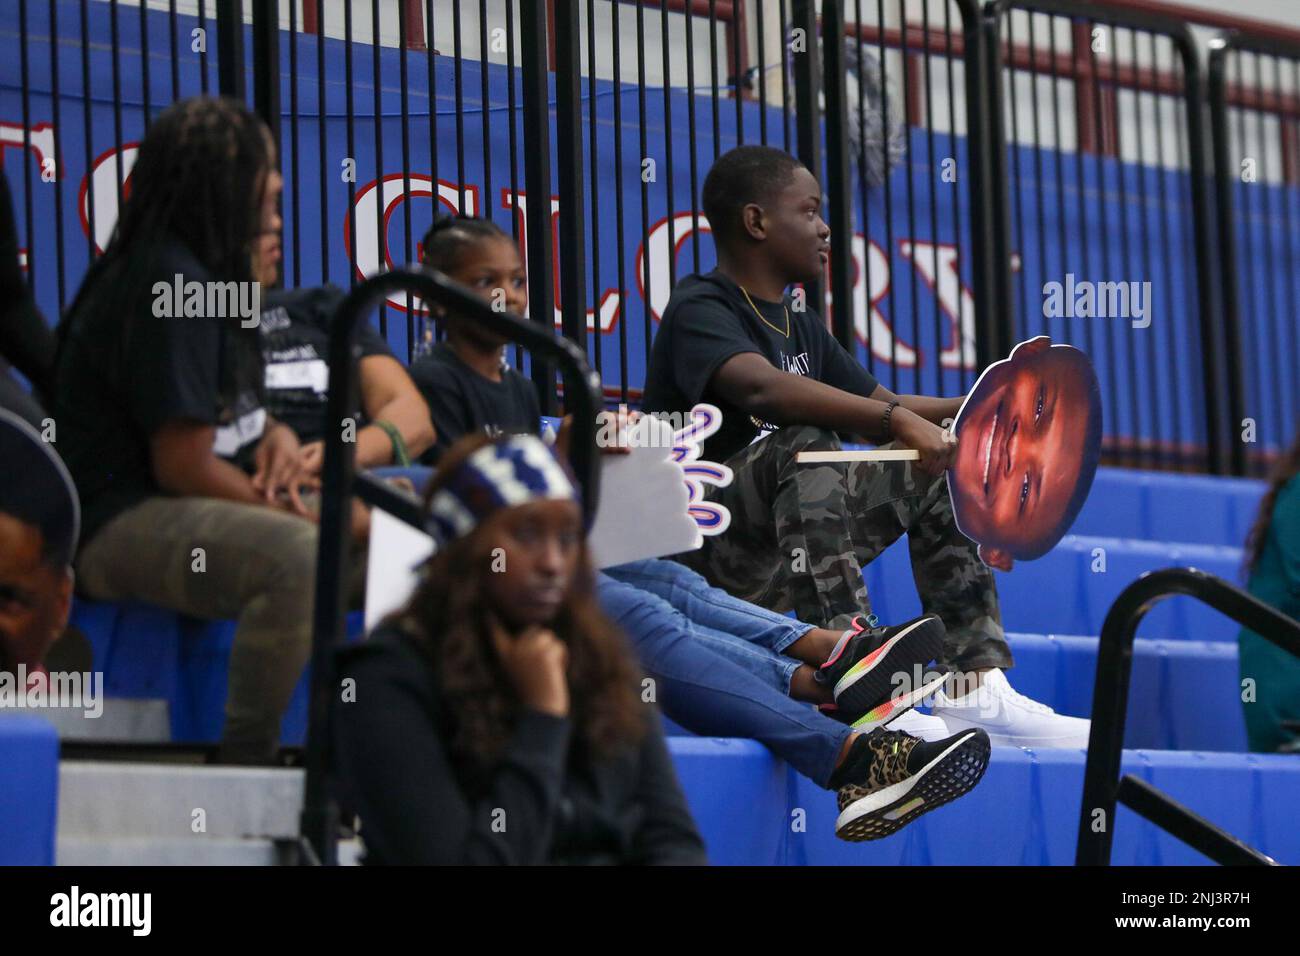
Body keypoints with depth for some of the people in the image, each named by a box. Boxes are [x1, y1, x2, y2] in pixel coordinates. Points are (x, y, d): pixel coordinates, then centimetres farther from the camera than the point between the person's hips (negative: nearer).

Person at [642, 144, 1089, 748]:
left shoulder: (799, 324, 17)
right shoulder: (699, 311, -12)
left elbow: (877, 406, 20)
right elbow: (761, 387, -33)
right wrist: (897, 419, -40)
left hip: (791, 549, 9)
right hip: (702, 551, -9)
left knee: (939, 470, 5)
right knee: (804, 447, -33)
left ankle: (975, 689, -4)